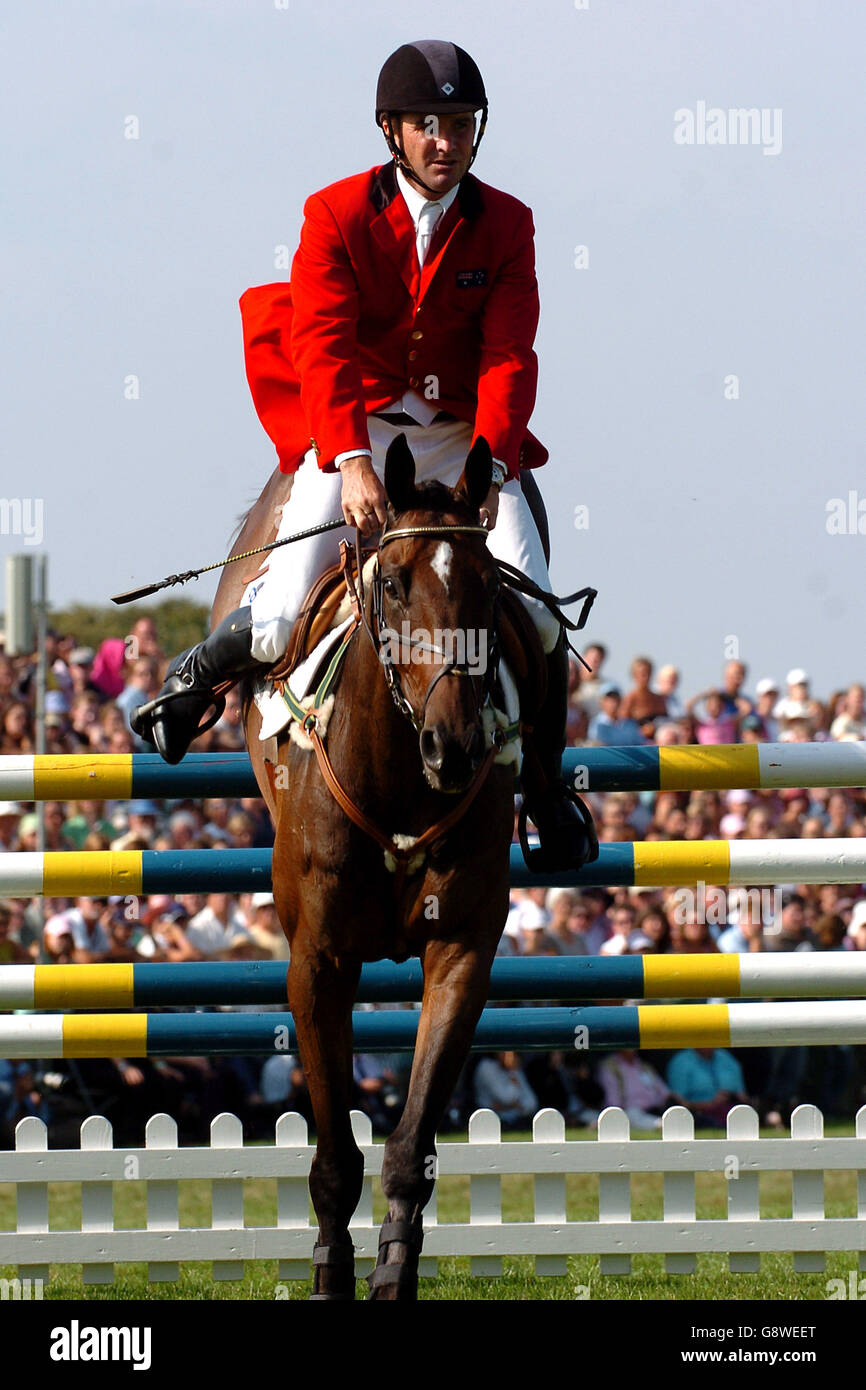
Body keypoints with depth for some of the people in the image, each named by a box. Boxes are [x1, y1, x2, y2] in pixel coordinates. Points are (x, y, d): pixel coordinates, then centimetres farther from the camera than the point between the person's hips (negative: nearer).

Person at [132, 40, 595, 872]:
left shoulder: (505, 226, -1)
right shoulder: (336, 217, -8)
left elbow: (508, 357, -10)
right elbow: (322, 346, -20)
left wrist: (489, 463, -27)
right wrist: (351, 461, -36)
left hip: (463, 437, 2)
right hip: (356, 428, -2)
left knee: (533, 611, -15)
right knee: (284, 614, -18)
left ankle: (546, 781, 8)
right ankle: (197, 677, 17)